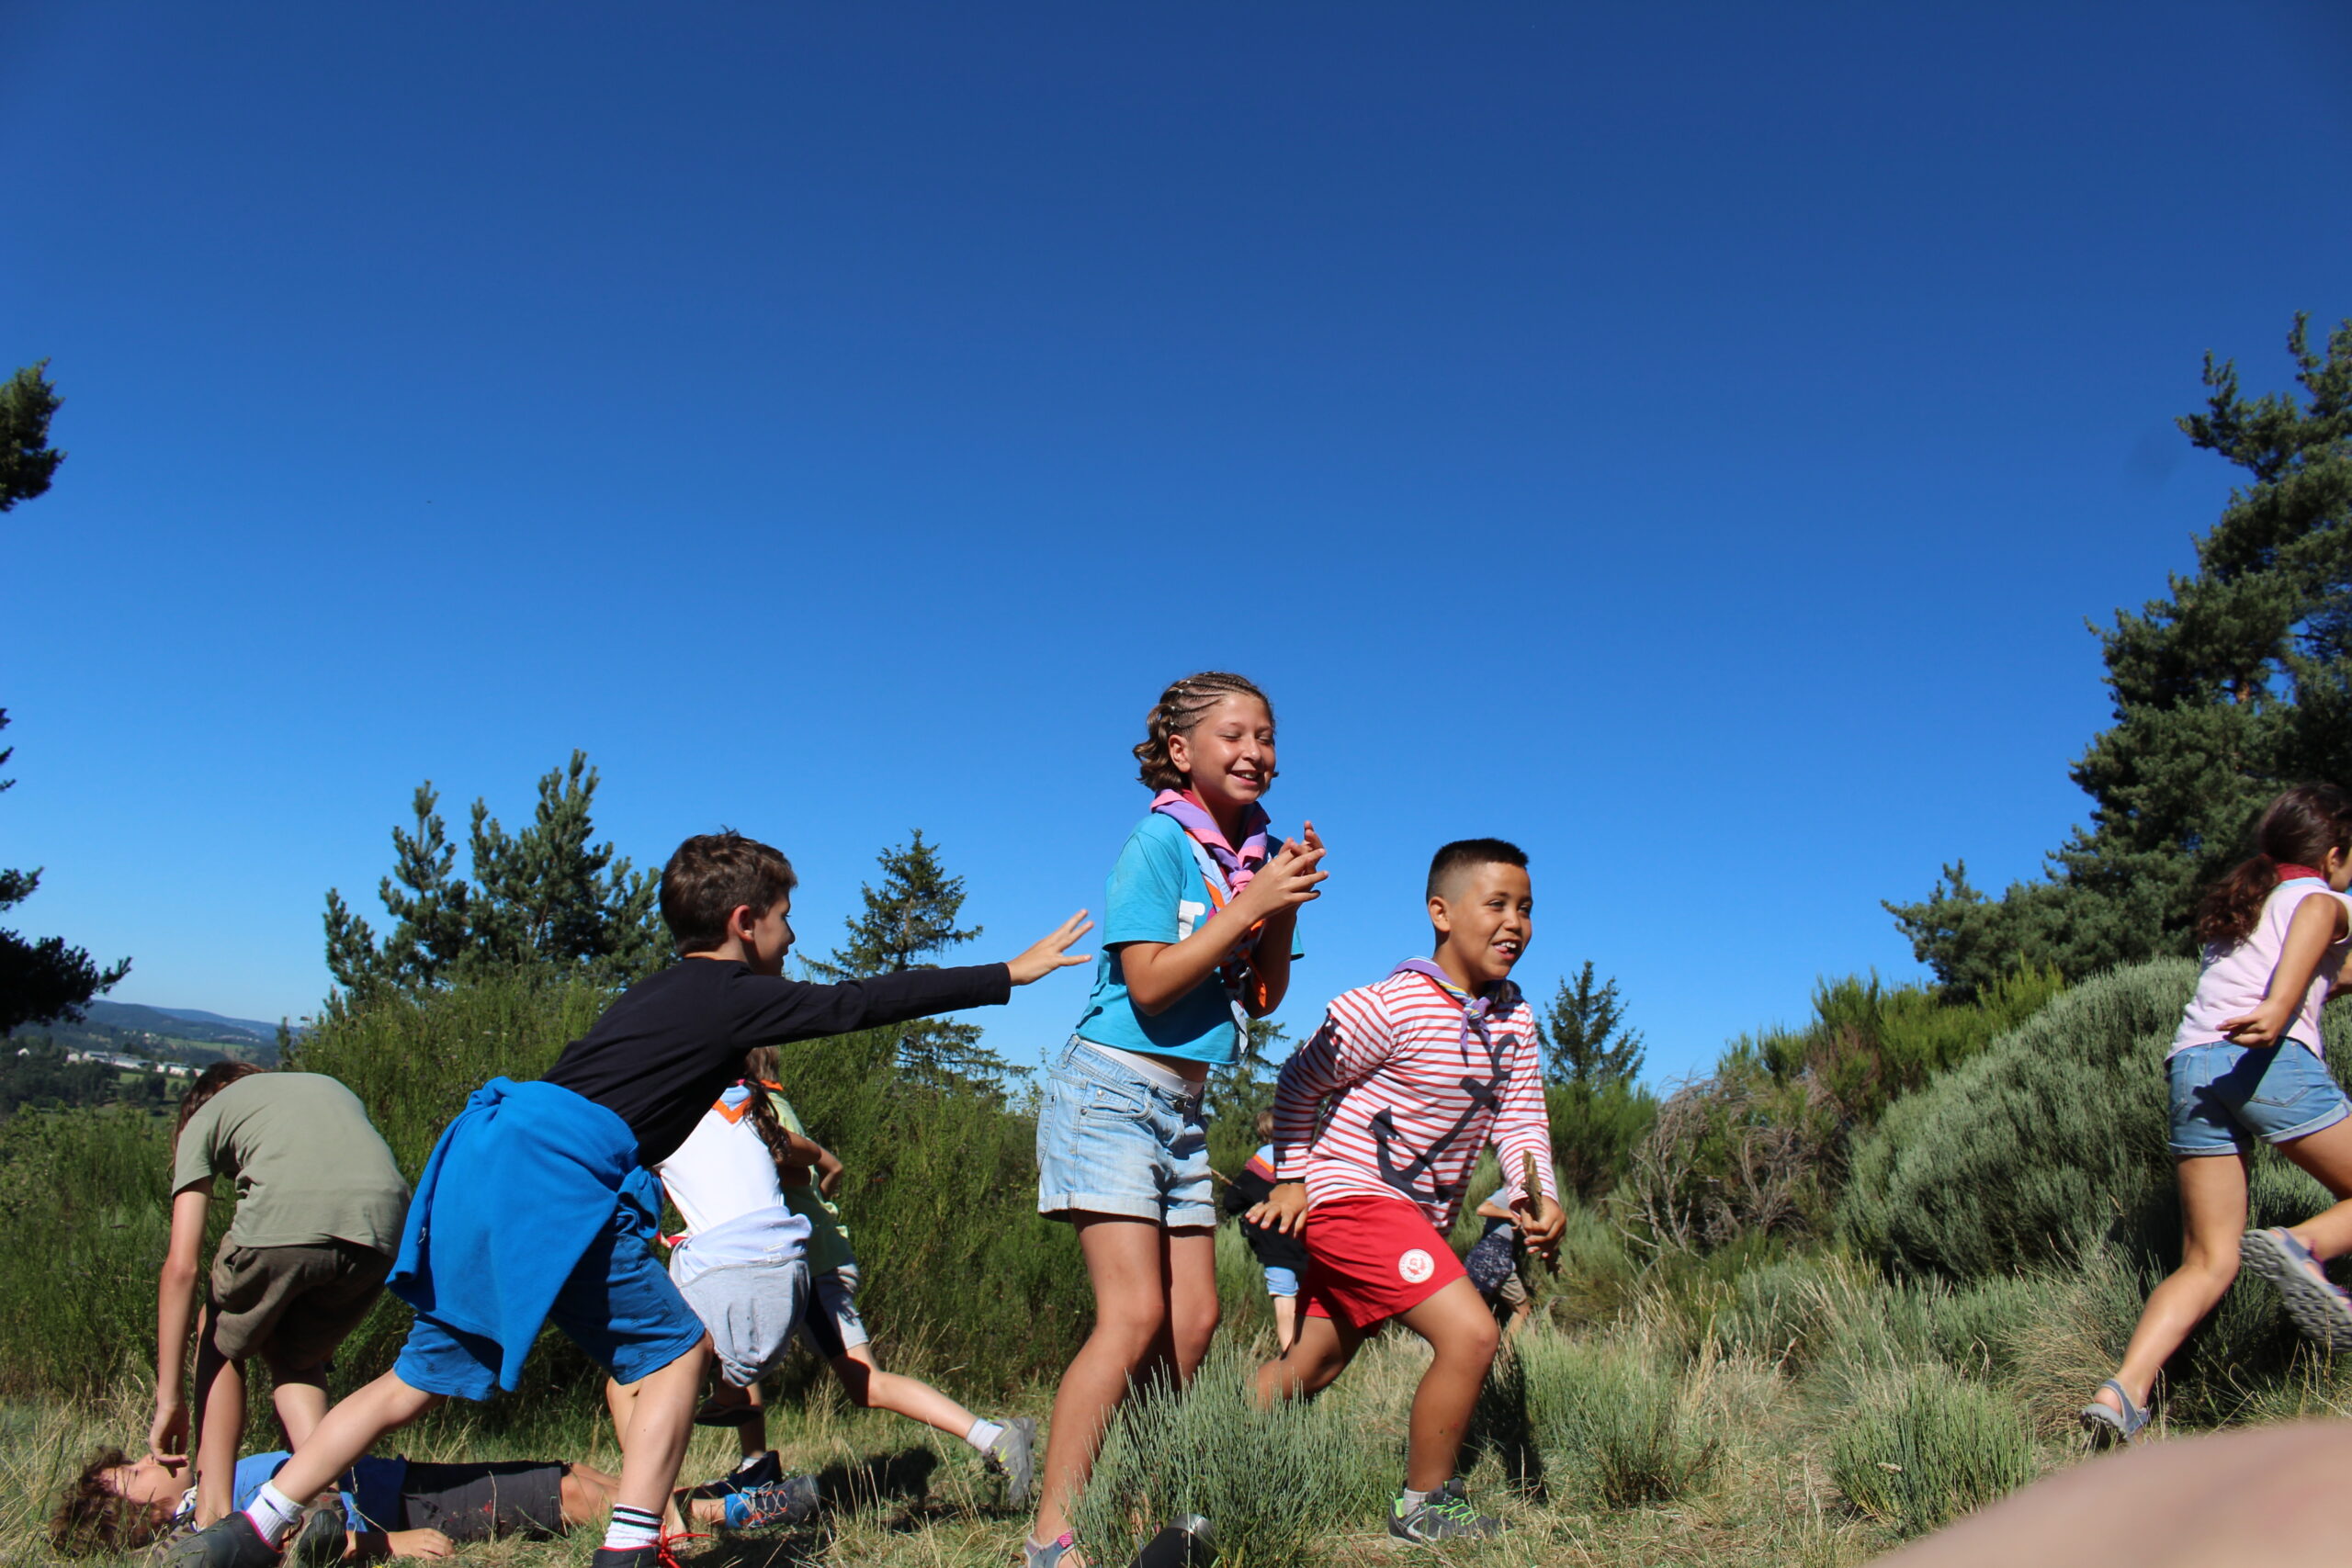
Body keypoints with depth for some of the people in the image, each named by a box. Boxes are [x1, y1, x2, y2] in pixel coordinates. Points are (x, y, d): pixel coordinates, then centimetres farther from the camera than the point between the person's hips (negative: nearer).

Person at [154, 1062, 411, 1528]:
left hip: (282, 1222, -3)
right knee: (297, 1357, 28)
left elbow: (181, 1266, 19)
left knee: (221, 1346, 27)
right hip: (383, 1224, 4)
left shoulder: (204, 1118, 29)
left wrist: (169, 1401, 19)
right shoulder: (329, 1086, 41)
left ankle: (214, 1513, 17)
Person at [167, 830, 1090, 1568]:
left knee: (426, 1376, 16)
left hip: (483, 1153, 9)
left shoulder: (660, 993, 25)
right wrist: (1007, 975, 8)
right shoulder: (737, 996, 2)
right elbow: (863, 1003, 2)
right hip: (556, 1175, -9)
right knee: (671, 1351, 5)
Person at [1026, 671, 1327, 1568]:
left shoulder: (1253, 849, 9)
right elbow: (1150, 983, -18)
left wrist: (1286, 908, -5)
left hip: (1182, 1106, 8)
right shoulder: (1160, 839, -10)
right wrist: (1251, 900, -17)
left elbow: (1262, 999, 10)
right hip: (1114, 1090, -8)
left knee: (1192, 1320, 5)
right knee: (1135, 1312, -14)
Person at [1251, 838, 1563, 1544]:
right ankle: (1424, 1505, 2)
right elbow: (1299, 1083, -8)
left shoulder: (1515, 1019, 3)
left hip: (1422, 1217, 9)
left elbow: (1521, 1118, -1)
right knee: (1470, 1335, -18)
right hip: (1355, 1198, -8)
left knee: (1311, 1367, 18)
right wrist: (1293, 1179, -5)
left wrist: (1538, 1194, -19)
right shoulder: (1389, 1008, -19)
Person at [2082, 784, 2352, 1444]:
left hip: (2191, 1064, 6)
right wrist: (2278, 1006, -31)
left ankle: (2121, 1392, -14)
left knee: (2208, 1263, 3)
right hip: (2272, 1060, -6)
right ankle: (2299, 1245, -17)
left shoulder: (2235, 905, 33)